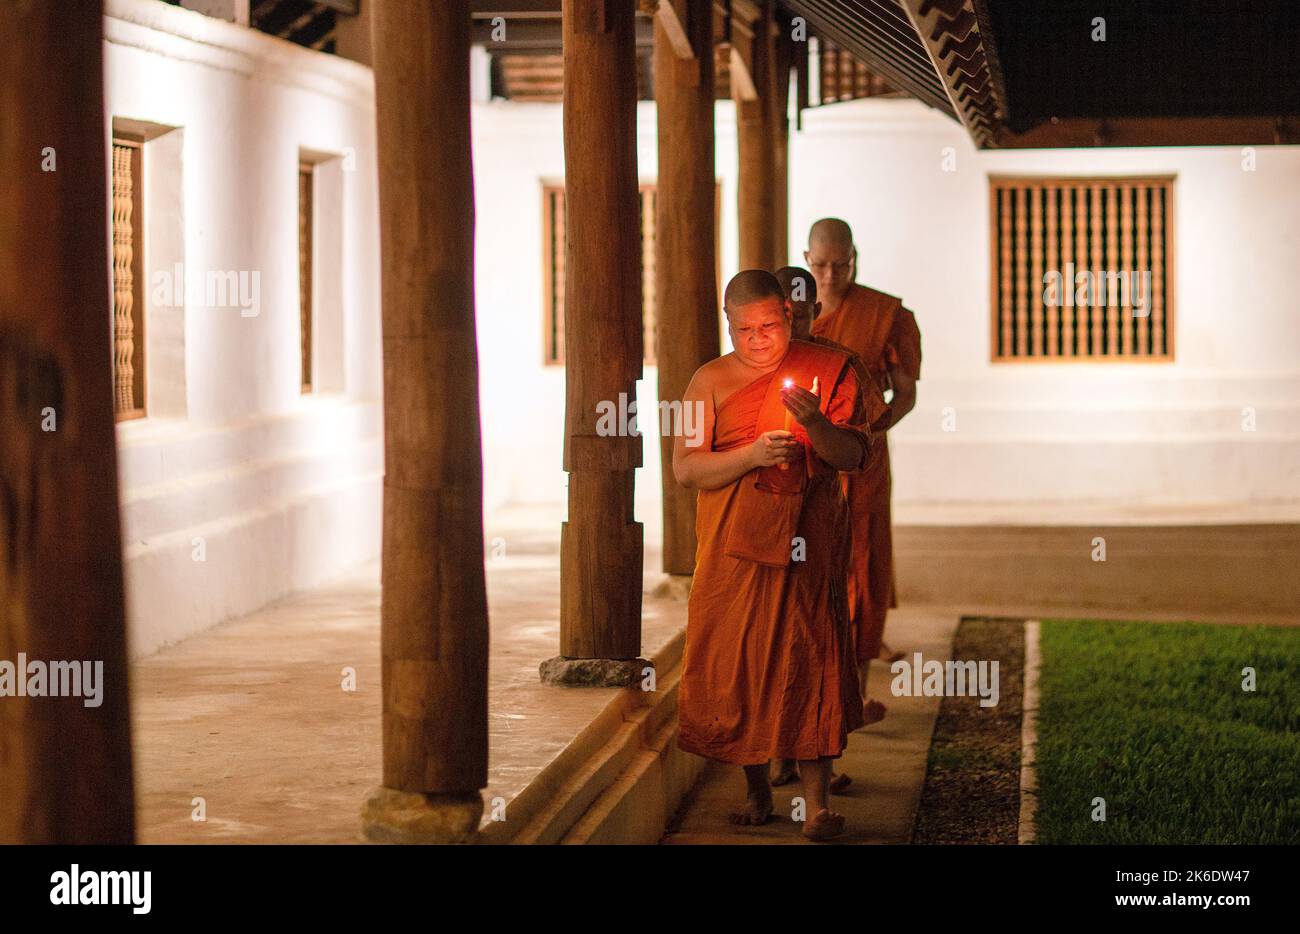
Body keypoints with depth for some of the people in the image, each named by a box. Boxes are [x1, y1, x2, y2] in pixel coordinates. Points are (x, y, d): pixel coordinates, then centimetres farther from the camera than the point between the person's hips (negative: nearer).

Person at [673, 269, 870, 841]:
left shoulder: (829, 369, 5)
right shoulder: (712, 381, 5)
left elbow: (856, 457, -1)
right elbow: (685, 468, -3)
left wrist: (814, 423, -19)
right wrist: (751, 455, -17)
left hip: (808, 544, -1)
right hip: (732, 548, 1)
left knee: (810, 659, -7)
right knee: (737, 663, 1)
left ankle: (816, 799, -5)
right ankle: (757, 790, 16)